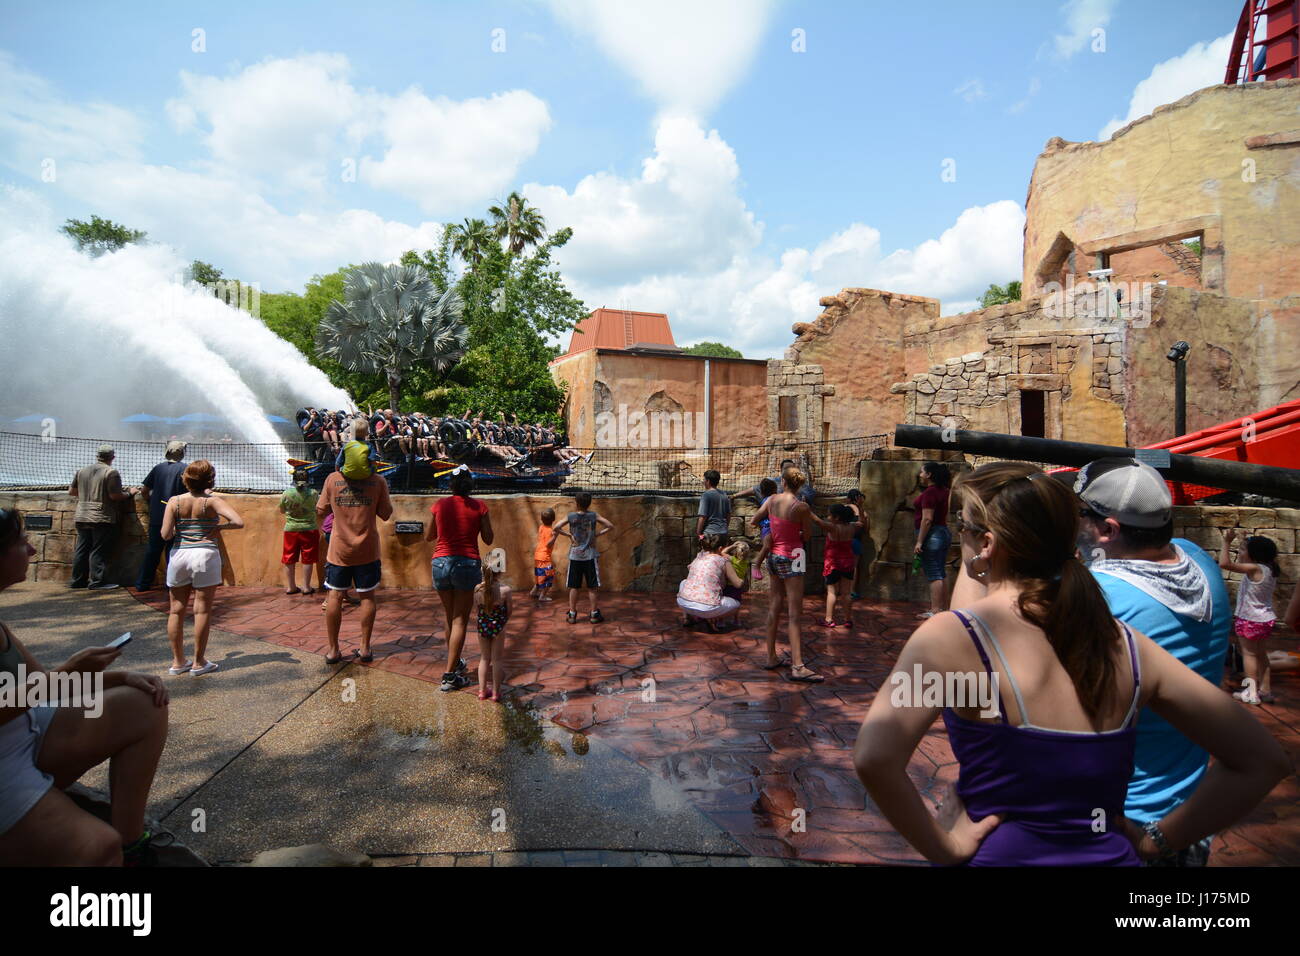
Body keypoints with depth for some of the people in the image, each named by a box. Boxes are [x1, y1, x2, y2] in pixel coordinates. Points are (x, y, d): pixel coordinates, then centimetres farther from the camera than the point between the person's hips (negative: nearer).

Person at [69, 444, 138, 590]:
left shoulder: (82, 471, 11)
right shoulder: (111, 472, -10)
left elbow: (71, 491, 16)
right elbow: (115, 495, -15)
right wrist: (130, 493, 2)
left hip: (82, 517, 6)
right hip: (102, 518, -6)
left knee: (81, 549, 12)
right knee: (99, 550, -2)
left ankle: (78, 580, 18)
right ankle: (97, 581, 0)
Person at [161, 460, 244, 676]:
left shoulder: (175, 501, 0)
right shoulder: (212, 501, -7)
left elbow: (166, 535, -5)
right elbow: (238, 522, -20)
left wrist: (180, 528, 15)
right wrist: (219, 527, -3)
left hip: (179, 555, 3)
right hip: (205, 555, -3)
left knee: (176, 610, 13)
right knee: (202, 610, 5)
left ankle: (178, 661, 20)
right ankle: (198, 662, 11)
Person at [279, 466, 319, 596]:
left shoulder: (286, 493, -8)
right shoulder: (313, 493, -11)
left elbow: (281, 511, 7)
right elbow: (318, 509, 4)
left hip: (291, 530, 1)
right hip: (309, 529, -1)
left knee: (289, 560, 12)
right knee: (308, 559, 7)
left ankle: (291, 587, 18)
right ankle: (306, 587, 11)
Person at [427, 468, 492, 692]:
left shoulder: (440, 504, 3)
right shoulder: (478, 506, -3)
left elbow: (428, 536, 13)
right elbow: (488, 539, 2)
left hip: (441, 562, 3)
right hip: (467, 564, -3)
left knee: (450, 618, 19)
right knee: (460, 620, 2)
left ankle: (455, 662, 34)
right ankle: (449, 675, -1)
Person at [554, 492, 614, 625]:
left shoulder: (571, 516, -5)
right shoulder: (594, 516, -4)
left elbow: (556, 528, -14)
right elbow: (610, 526, -6)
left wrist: (568, 535, -2)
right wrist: (597, 534, 0)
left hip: (575, 556, 0)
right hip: (590, 556, 0)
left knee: (573, 587, 8)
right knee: (591, 587, 7)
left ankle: (572, 614, 12)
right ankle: (594, 614, 12)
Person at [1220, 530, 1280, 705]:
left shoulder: (1254, 568, -22)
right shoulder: (1270, 570, 2)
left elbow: (1224, 563, -33)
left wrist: (1226, 542, -22)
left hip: (1250, 619, -8)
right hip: (1265, 618, 8)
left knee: (1249, 653, 3)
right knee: (1261, 654, 17)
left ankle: (1251, 692, 6)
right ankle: (1265, 691, 25)